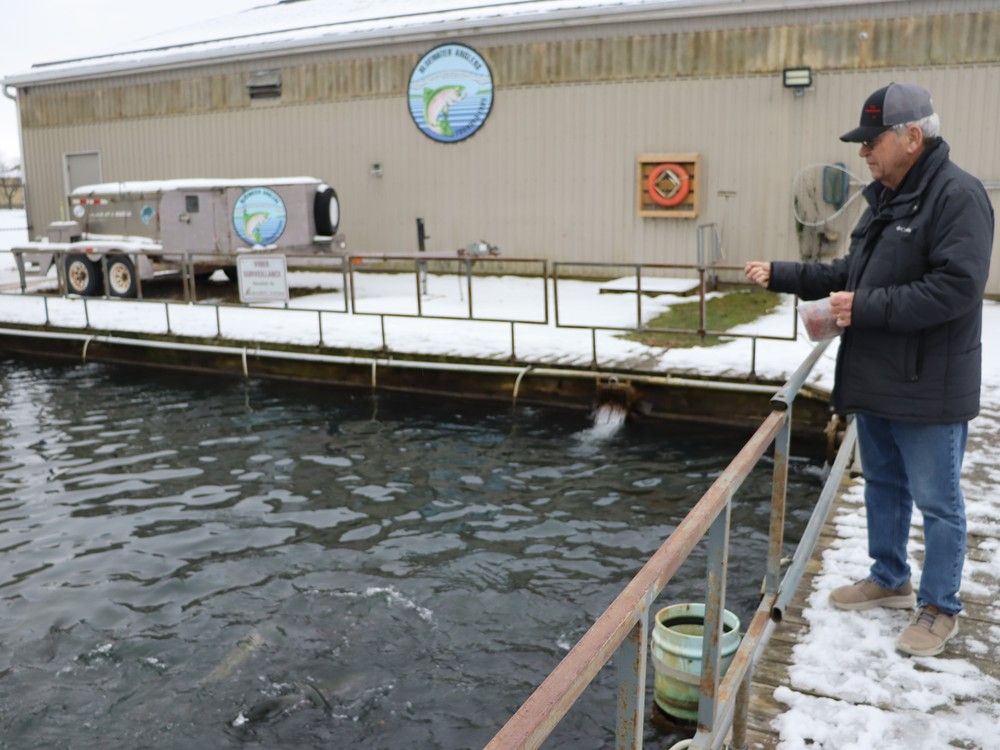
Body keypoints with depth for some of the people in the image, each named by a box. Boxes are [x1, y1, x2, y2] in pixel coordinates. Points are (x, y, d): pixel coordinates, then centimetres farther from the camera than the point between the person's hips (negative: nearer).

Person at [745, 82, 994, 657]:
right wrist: (782, 275, 9)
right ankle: (890, 579, 38)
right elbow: (849, 275, 17)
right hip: (874, 380, 9)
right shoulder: (885, 199, 12)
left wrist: (867, 307, -23)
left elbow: (956, 287, -25)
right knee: (884, 485, 20)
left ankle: (940, 608, 21)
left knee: (937, 502, 6)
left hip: (928, 388, -9)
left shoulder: (957, 195, -17)